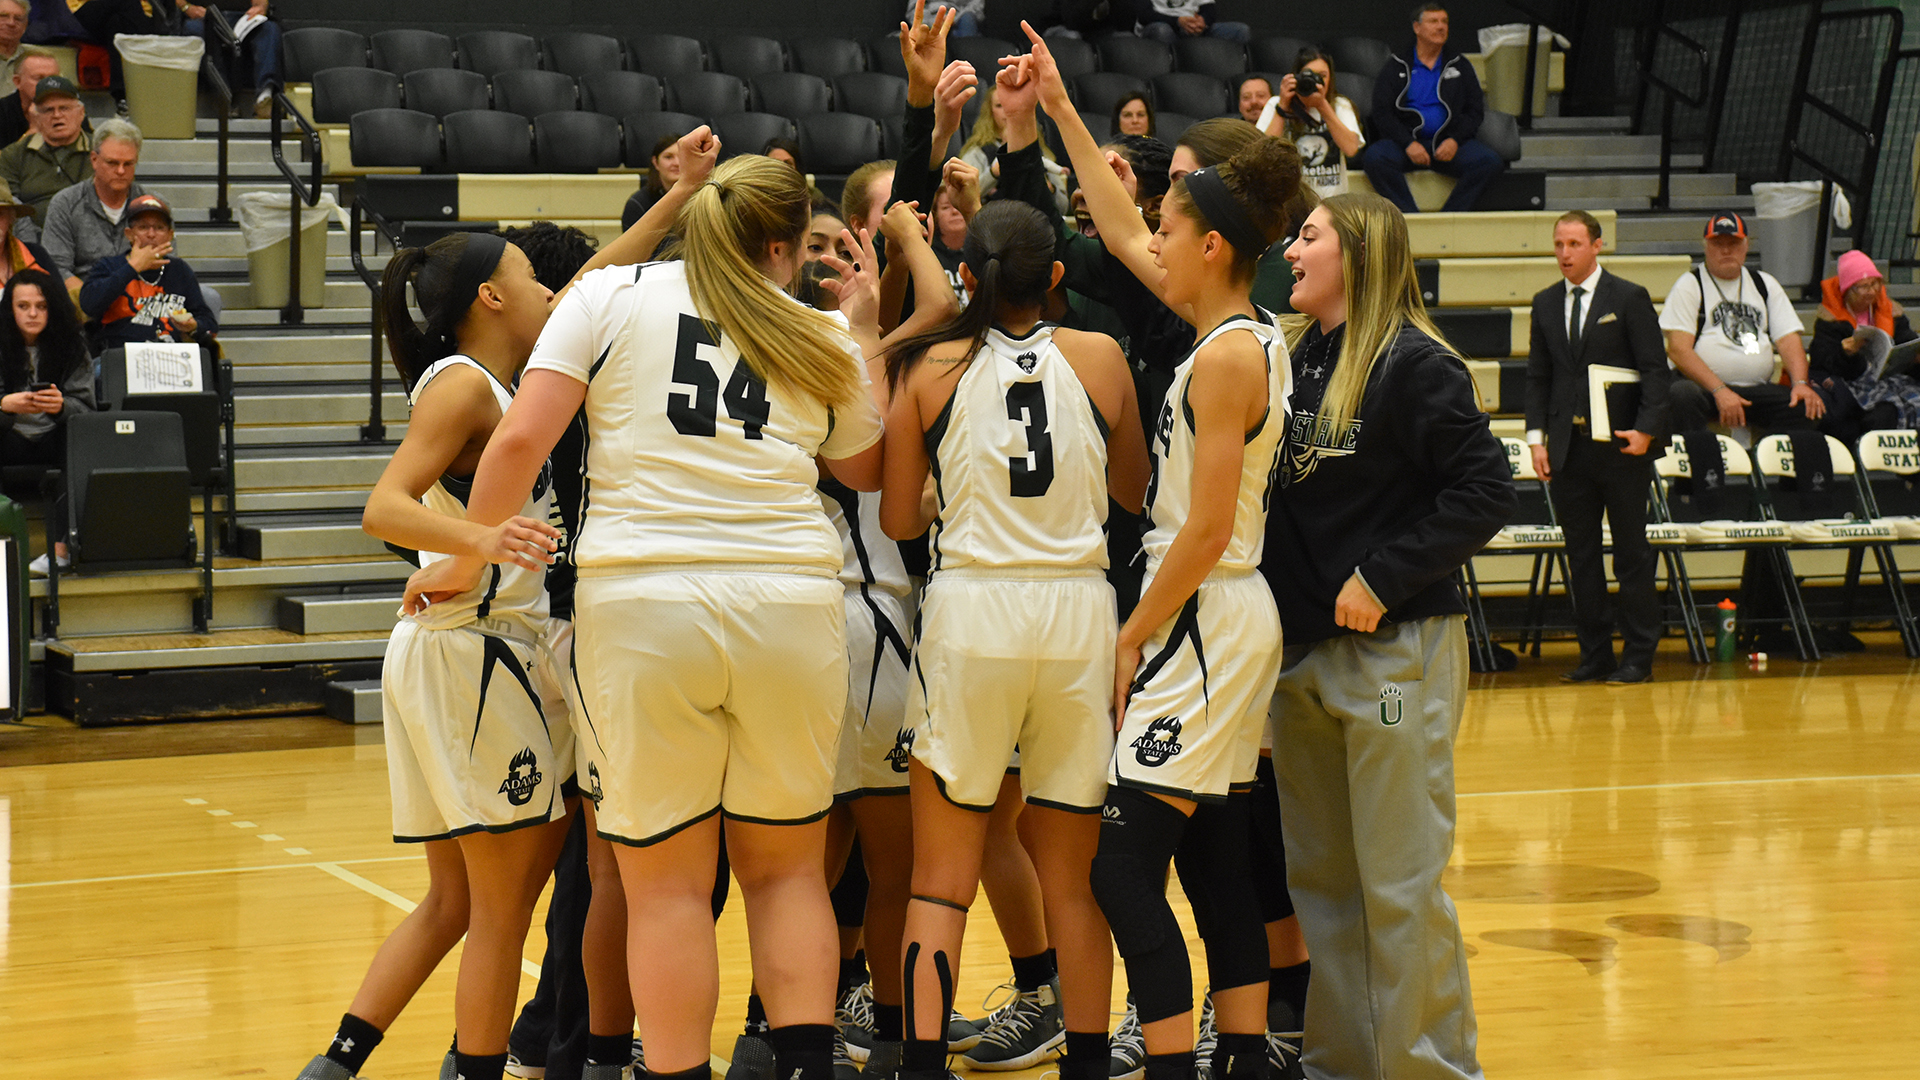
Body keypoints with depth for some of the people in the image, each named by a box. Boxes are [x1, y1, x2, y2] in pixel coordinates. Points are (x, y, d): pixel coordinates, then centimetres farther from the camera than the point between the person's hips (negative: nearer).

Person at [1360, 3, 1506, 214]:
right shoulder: (1396, 67, 12)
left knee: (1490, 161, -27)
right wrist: (1408, 143, -15)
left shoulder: (1460, 66, 18)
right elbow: (1382, 112, 2)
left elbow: (1475, 111, 12)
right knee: (1373, 158, -34)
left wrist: (1455, 140, -8)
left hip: (1449, 143, 1)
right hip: (1404, 139, -1)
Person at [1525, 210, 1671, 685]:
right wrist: (1537, 436, 3)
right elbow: (1537, 375, 13)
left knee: (1632, 552, 1)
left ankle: (1639, 656, 7)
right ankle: (1594, 654, 12)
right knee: (1581, 555, 6)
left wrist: (1646, 430, -15)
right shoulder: (1546, 303, 11)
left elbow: (1656, 369, -5)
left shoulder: (1630, 298, -2)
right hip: (1568, 447, 4)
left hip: (1621, 446, -4)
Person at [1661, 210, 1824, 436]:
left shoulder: (1765, 284, 20)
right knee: (1682, 395, -38)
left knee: (1805, 407, -24)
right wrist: (1720, 391, -18)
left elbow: (1788, 339, 12)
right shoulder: (1690, 285, 6)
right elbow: (1678, 349, -6)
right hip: (1702, 386, -4)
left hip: (1757, 389, 4)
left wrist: (1801, 383, -9)